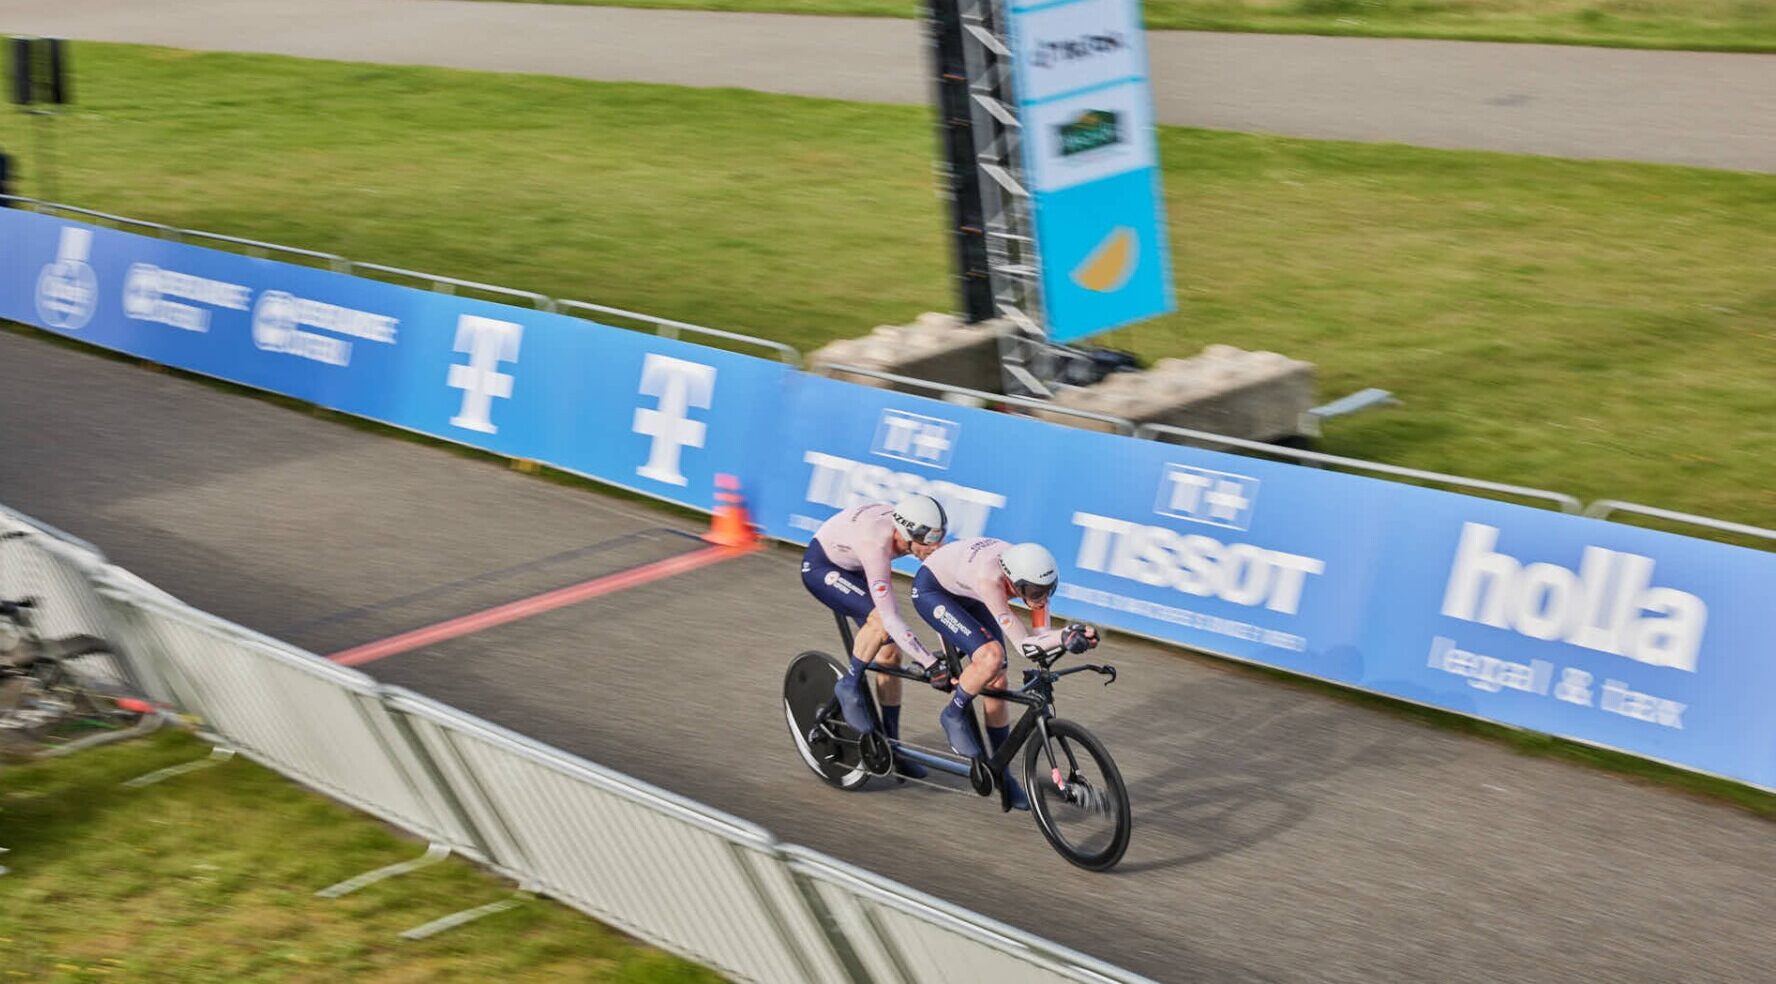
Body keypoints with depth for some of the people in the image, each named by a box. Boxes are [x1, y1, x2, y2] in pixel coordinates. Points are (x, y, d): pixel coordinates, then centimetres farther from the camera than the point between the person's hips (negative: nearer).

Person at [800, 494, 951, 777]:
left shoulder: (920, 535, -22)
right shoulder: (876, 544, -41)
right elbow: (891, 616, -42)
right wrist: (931, 665, -43)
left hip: (853, 569, 7)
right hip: (821, 567, -7)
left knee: (890, 653, -2)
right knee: (881, 620, -32)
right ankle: (850, 687, -10)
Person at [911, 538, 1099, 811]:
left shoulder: (1033, 576, -25)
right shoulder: (989, 578, -41)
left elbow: (1043, 636, -18)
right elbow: (1023, 645, -42)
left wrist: (1065, 638, -39)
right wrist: (1064, 636, -58)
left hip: (966, 595, 6)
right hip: (931, 589, -6)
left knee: (997, 685, 2)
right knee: (991, 657, -29)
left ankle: (1002, 773, 18)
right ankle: (954, 715, -2)